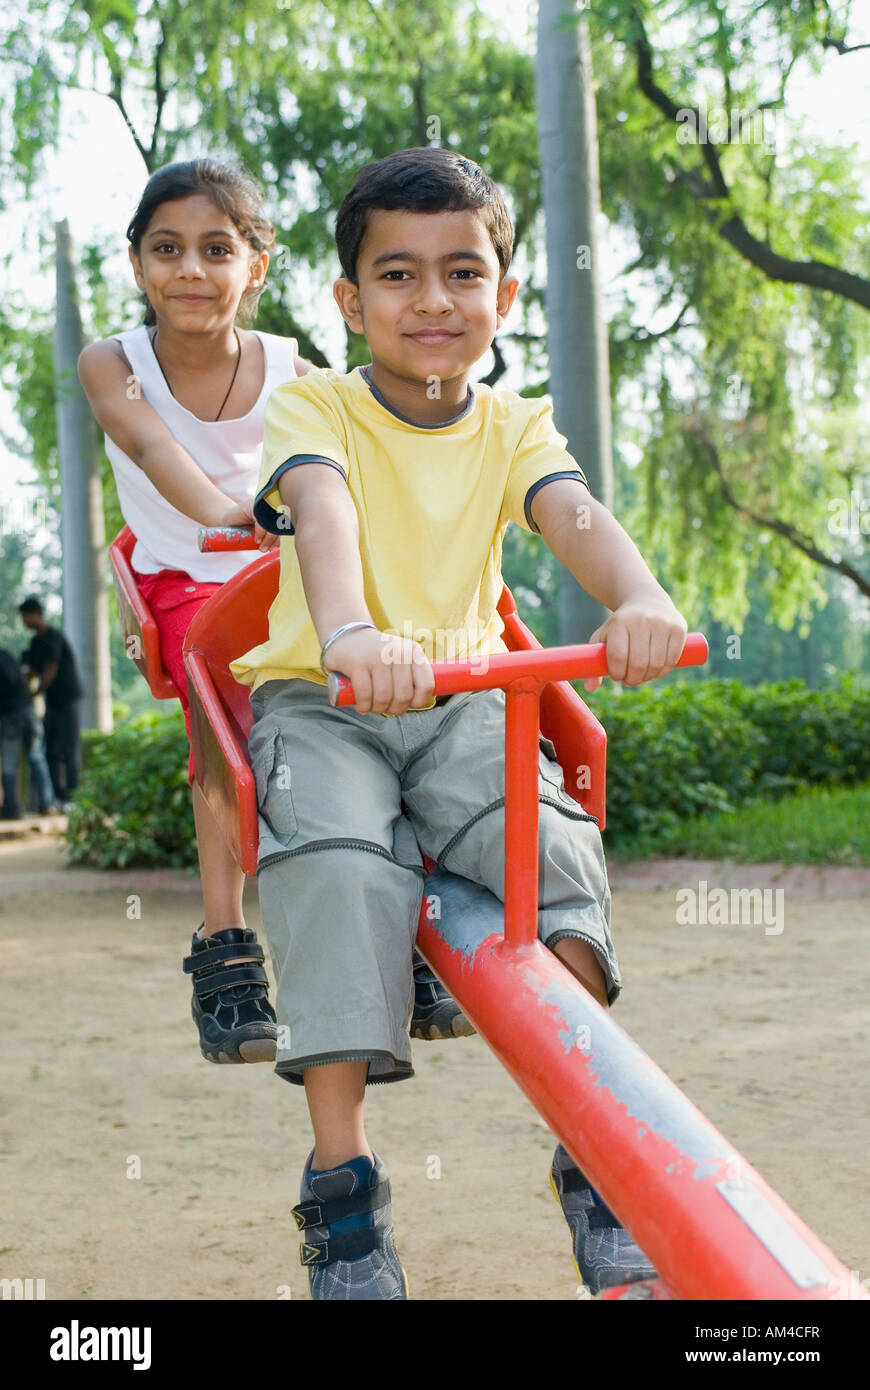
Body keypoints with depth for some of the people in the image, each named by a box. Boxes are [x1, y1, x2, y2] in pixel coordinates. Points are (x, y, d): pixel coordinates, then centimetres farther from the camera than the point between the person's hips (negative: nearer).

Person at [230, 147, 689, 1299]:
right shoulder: (315, 406, -2)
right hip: (319, 695, -2)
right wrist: (351, 634, -49)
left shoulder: (512, 426, 7)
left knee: (551, 846, -25)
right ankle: (343, 1181, -22)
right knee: (343, 866, -31)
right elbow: (324, 514, -25)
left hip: (466, 696, 3)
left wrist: (639, 599, -40)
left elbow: (576, 516, -15)